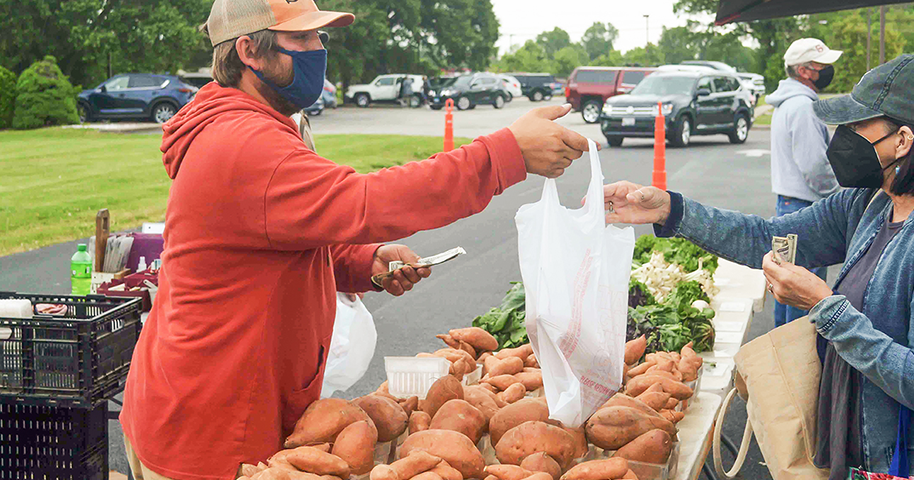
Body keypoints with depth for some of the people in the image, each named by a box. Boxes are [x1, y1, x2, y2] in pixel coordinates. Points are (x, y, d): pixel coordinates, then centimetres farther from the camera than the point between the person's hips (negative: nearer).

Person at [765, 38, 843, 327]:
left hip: (787, 202, 11)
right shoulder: (802, 106, -19)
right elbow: (814, 165, -22)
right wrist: (833, 196, -6)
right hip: (805, 206, -11)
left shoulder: (787, 102, 15)